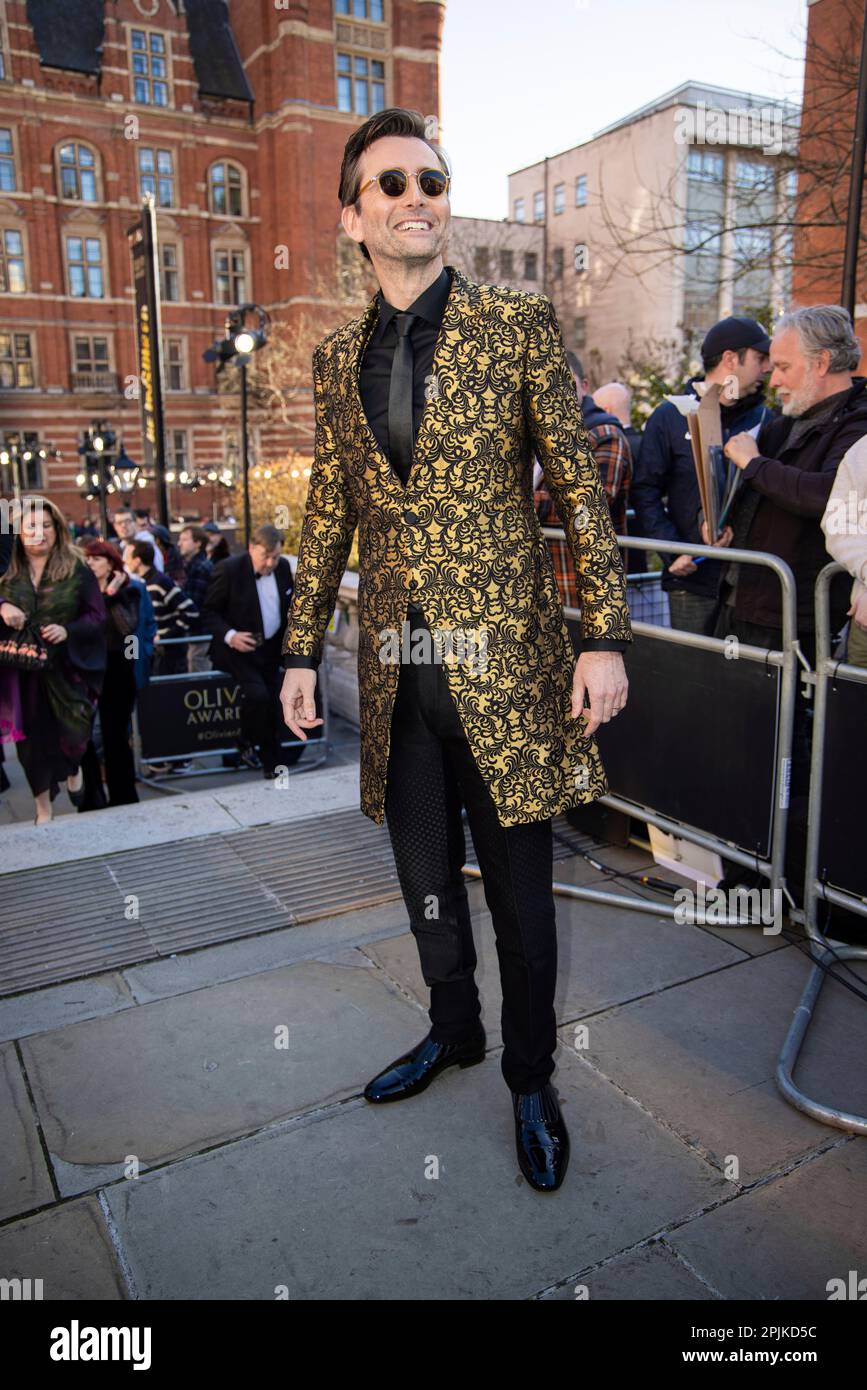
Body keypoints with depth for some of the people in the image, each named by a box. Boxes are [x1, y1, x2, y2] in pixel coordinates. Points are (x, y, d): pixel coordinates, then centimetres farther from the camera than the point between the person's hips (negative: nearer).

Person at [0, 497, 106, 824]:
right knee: (33, 739, 9)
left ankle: (74, 769, 39)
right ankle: (44, 808, 26)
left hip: (66, 670, -2)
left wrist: (67, 630, -19)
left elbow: (97, 616, -3)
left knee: (73, 734, 0)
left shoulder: (77, 569, -1)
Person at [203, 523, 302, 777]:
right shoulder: (229, 569, -14)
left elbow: (290, 602, 19)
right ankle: (247, 744, 0)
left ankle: (272, 761, 22)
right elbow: (209, 612, -10)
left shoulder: (283, 566, 2)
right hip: (239, 648, -5)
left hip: (271, 649, 5)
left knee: (273, 705, 7)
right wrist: (230, 636, -25)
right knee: (257, 694, -25)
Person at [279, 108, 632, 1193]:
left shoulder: (519, 324, -1)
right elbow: (328, 513, 14)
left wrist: (605, 636, -8)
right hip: (395, 670, 4)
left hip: (503, 660, -4)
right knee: (425, 878, 18)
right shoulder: (337, 358, 10)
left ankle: (530, 1074, 31)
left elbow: (579, 488, -3)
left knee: (518, 885, 8)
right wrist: (301, 650, 12)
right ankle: (453, 1031, 42)